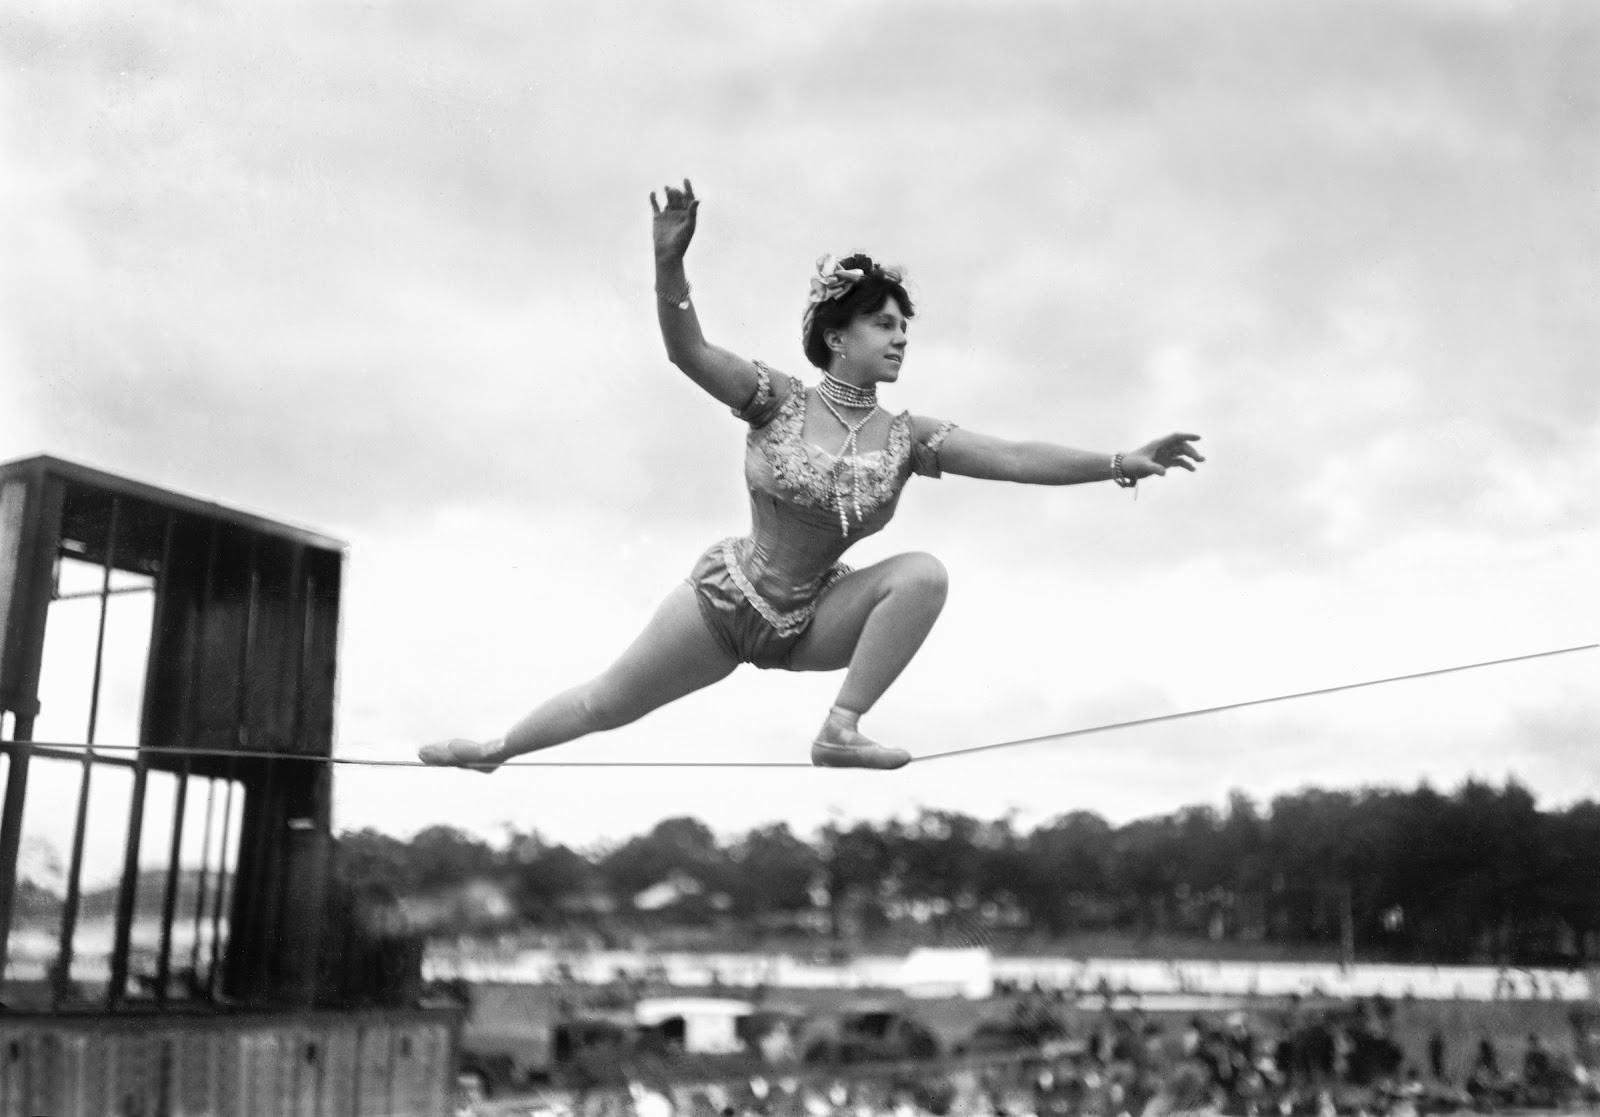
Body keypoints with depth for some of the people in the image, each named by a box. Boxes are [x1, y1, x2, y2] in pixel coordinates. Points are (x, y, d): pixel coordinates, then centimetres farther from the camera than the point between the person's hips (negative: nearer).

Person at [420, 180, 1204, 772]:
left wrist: (1121, 463, -26)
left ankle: (841, 729, -18)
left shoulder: (908, 439, -8)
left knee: (925, 573, -22)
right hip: (727, 600, -2)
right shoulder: (779, 401, -14)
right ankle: (494, 749, 34)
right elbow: (686, 350, -25)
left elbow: (1014, 458, -16)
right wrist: (668, 263, -41)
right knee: (608, 704, 6)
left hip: (810, 620, 2)